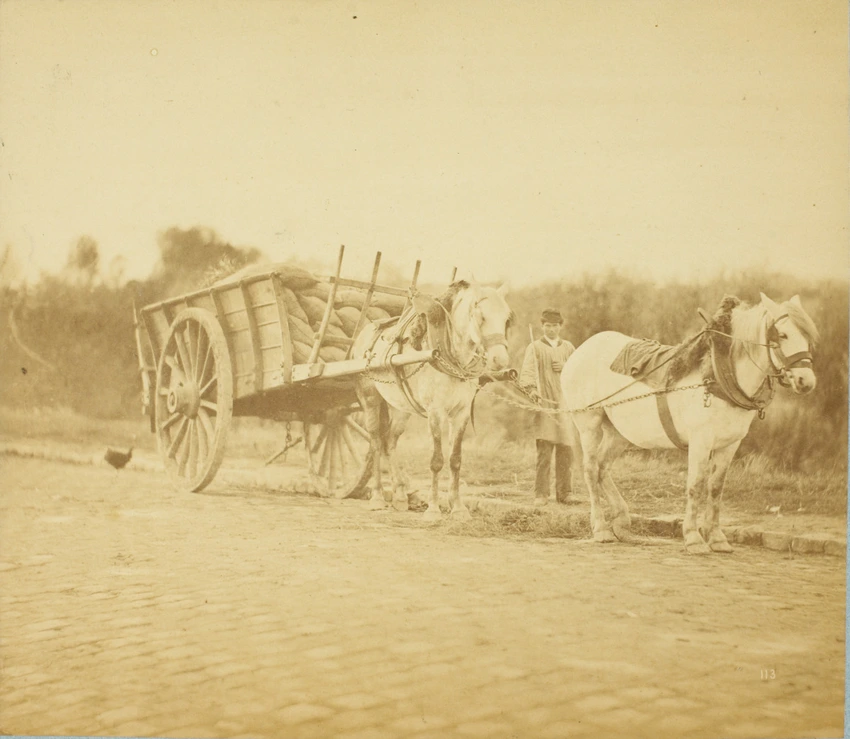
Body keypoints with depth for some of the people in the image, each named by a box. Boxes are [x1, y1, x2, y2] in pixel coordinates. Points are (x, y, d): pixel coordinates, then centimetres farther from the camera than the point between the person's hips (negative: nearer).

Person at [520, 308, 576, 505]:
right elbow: (527, 370, -11)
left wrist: (566, 368, -2)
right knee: (544, 451, -9)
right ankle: (541, 493, -5)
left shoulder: (569, 348, 16)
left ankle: (563, 493, 12)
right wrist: (530, 387, -30)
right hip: (544, 404, -4)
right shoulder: (535, 347, 4)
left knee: (566, 452, 4)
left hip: (567, 405, 4)